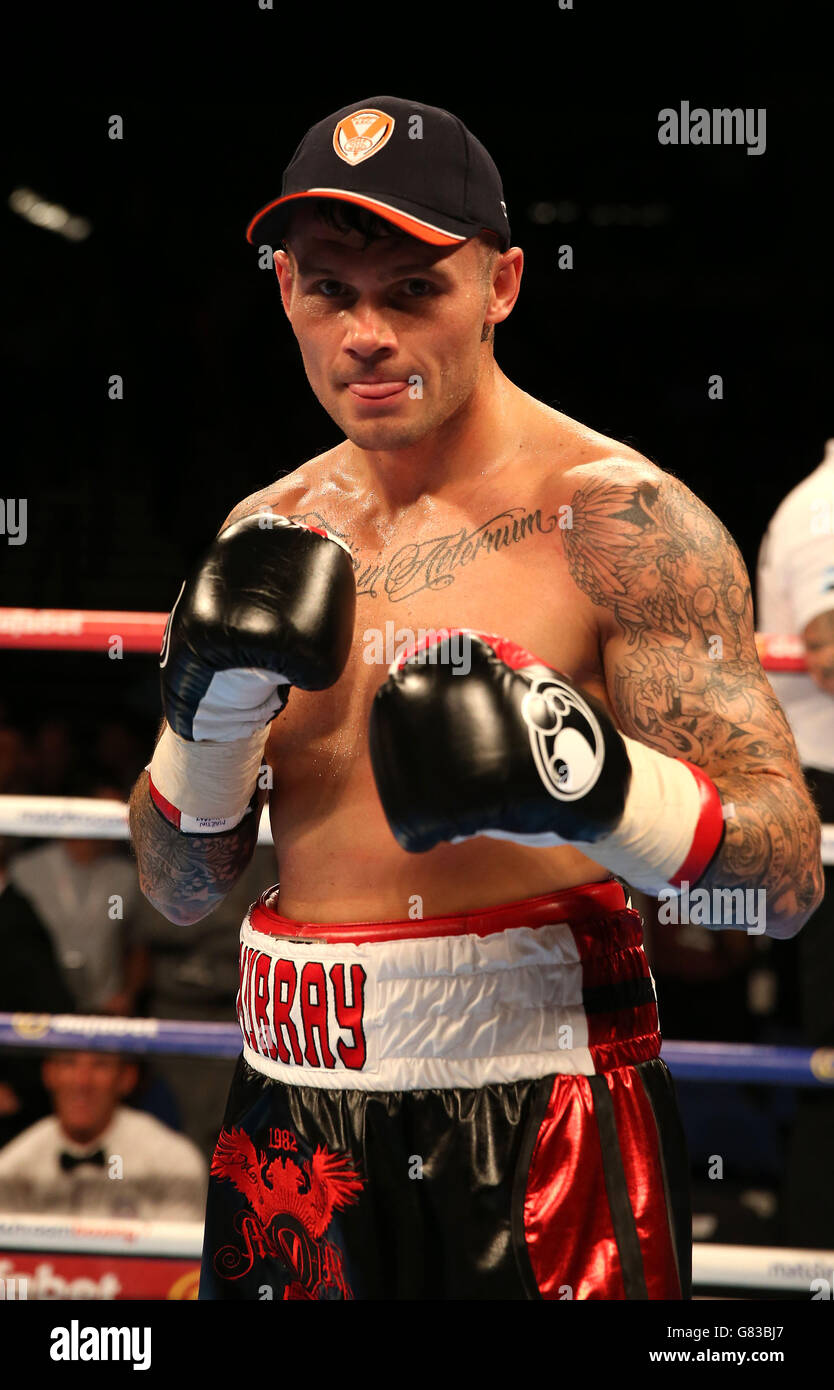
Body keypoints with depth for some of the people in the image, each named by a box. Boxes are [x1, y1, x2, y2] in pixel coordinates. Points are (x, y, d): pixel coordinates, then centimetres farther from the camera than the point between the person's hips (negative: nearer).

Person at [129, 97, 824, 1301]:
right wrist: (206, 715, -9)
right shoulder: (268, 535, 7)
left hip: (534, 1148, -5)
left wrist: (590, 786, -31)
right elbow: (181, 892, 10)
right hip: (290, 1132, 5)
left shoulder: (617, 523, -10)